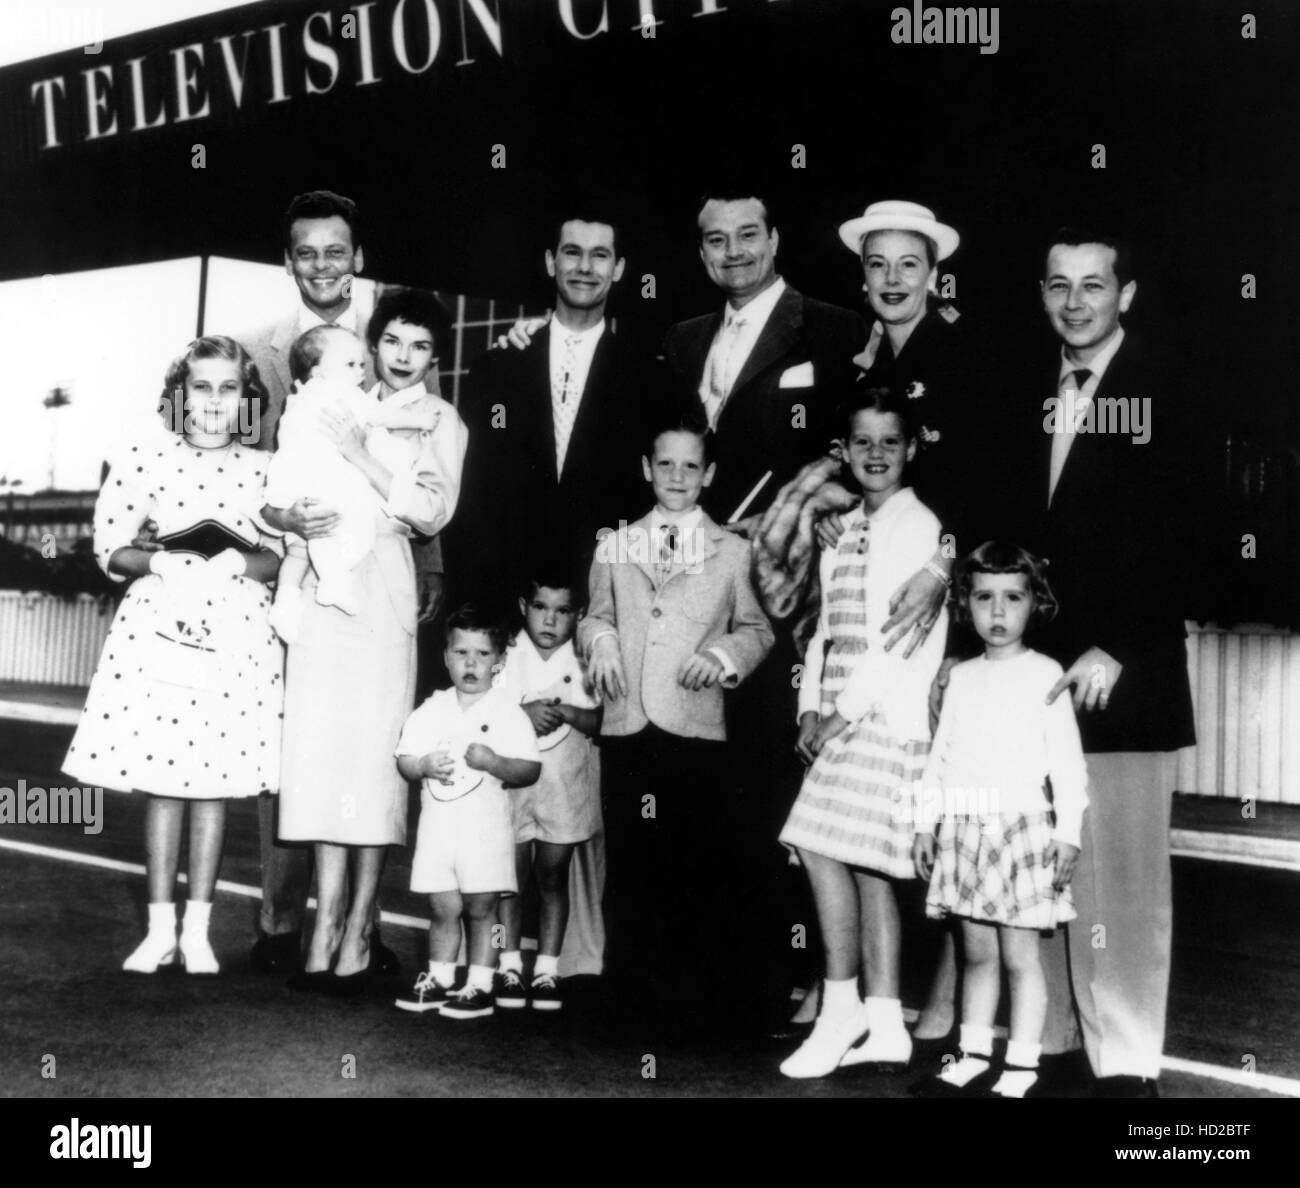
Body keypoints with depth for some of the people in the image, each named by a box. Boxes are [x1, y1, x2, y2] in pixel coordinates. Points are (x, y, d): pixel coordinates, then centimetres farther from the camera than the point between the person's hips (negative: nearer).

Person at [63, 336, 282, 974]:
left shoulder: (264, 471, 4)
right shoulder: (146, 461, 1)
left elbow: (281, 557, 6)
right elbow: (111, 550, 3)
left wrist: (241, 564, -14)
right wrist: (160, 560, -15)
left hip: (237, 634, 1)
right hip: (158, 629, 0)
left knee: (215, 781, 4)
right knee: (161, 782, 3)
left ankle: (197, 931, 14)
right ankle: (159, 929, 14)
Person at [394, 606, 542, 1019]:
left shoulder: (508, 713, -3)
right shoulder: (432, 710, 7)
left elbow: (530, 770, -7)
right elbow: (404, 759, 8)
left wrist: (493, 762, -23)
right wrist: (424, 765, -13)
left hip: (485, 827, -3)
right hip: (438, 824, 3)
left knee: (481, 908, 2)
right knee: (442, 908, 9)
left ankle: (480, 988, 10)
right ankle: (438, 981, 21)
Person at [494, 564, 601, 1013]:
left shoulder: (583, 662, 2)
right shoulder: (506, 655, 1)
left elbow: (600, 721, -1)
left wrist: (567, 713, -18)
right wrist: (523, 712, -20)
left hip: (565, 782, 1)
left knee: (553, 875, 6)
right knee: (512, 872, 1)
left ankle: (547, 971, 12)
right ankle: (510, 967, 10)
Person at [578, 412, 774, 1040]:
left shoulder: (731, 551, 9)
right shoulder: (615, 546, 14)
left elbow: (757, 629, 10)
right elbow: (596, 615, 19)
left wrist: (725, 653, -8)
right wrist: (600, 641, -2)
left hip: (697, 730, -2)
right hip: (627, 729, 2)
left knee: (704, 871, -1)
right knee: (632, 870, 6)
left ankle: (705, 1002, 11)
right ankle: (638, 1001, 16)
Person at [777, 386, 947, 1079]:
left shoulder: (916, 525, -6)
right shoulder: (844, 532, 18)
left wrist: (844, 712, -13)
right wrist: (811, 709, 5)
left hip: (886, 715, -8)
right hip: (841, 718, 8)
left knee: (825, 851, -12)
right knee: (865, 867, 8)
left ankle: (840, 1014, -1)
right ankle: (884, 1026, 14)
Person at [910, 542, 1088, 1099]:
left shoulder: (1044, 673, -3)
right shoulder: (961, 677, 11)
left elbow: (1066, 759, -6)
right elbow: (940, 754, 15)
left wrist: (1068, 834, -10)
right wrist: (925, 823, 13)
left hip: (1022, 824, -5)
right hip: (964, 826, 5)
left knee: (1020, 956, -1)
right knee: (976, 953, 12)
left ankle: (1022, 1069, 7)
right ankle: (973, 1059, 20)